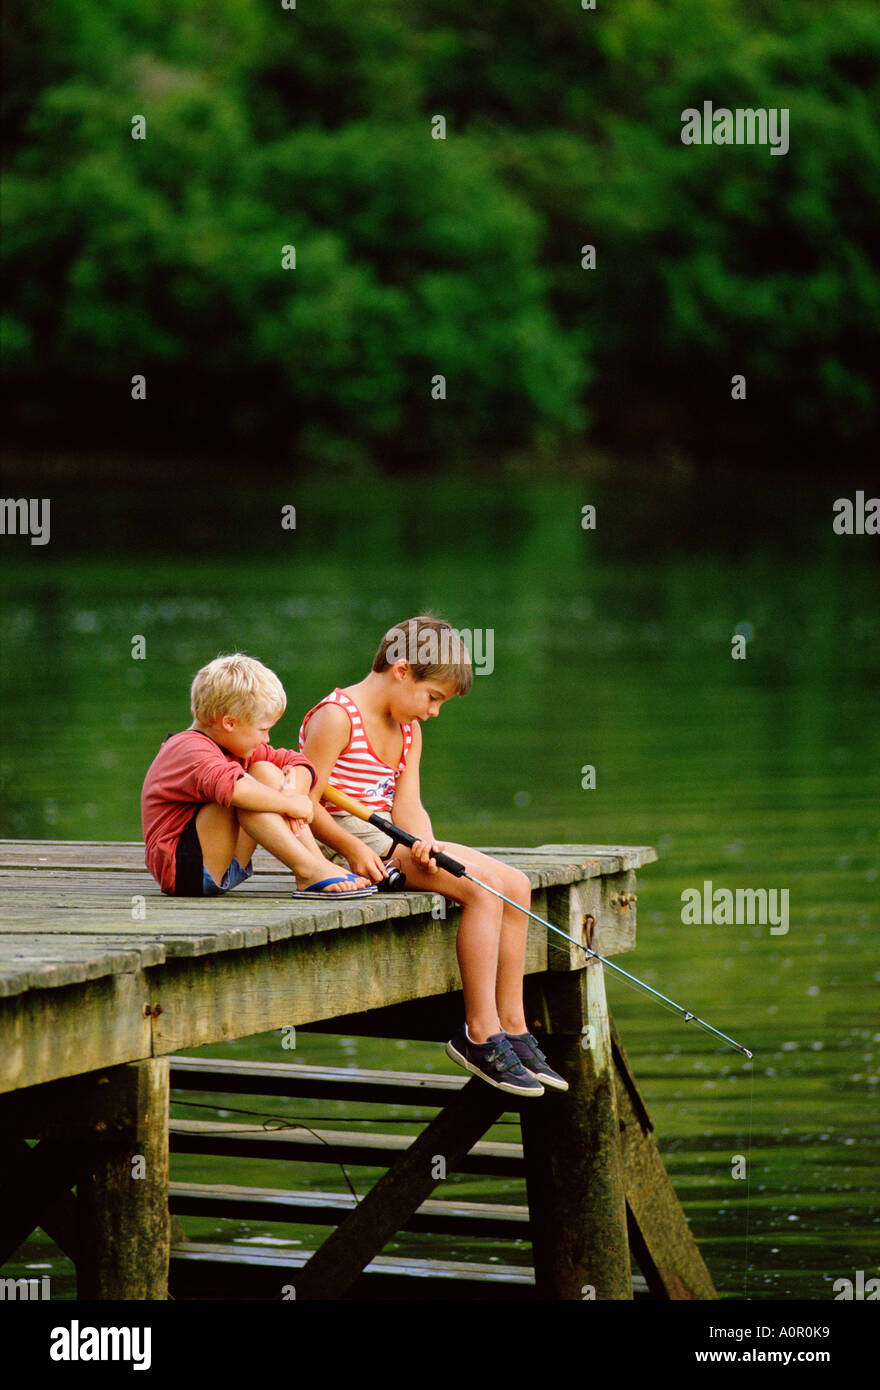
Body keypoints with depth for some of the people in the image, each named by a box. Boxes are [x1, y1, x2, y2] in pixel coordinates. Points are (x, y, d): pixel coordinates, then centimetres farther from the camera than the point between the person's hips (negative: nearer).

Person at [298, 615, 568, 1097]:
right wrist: (353, 850, -27)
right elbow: (305, 803, -18)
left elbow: (407, 807, 5)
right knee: (483, 886, -22)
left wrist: (425, 842, -16)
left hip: (388, 839, 10)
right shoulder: (336, 717, -13)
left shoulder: (408, 730, 16)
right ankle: (480, 1034, -21)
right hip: (341, 843, -10)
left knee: (516, 886, 0)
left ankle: (511, 1028, 4)